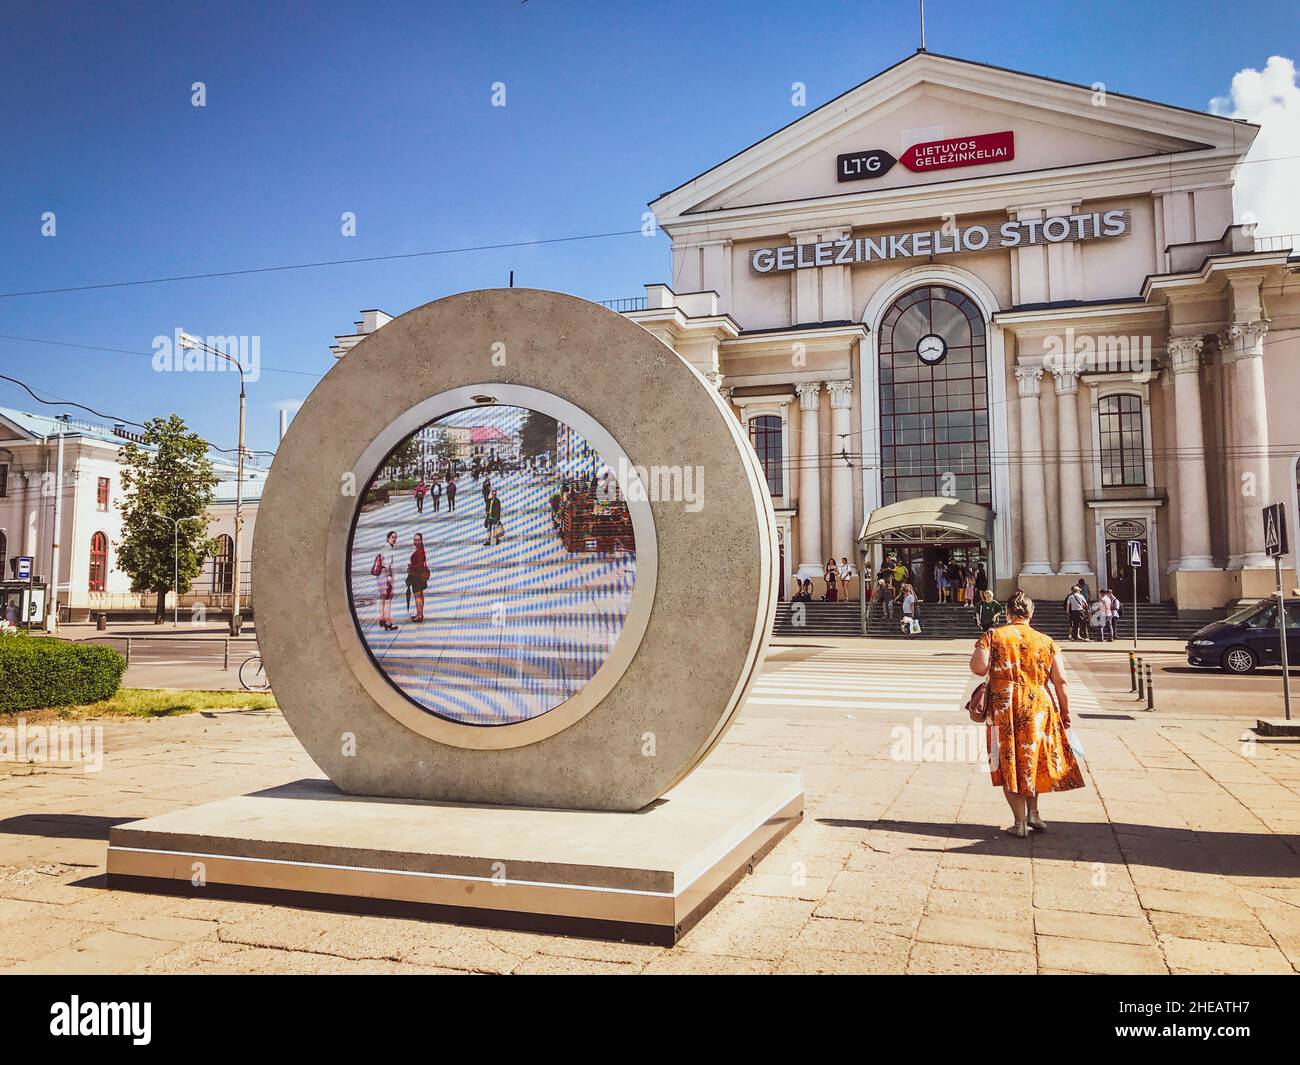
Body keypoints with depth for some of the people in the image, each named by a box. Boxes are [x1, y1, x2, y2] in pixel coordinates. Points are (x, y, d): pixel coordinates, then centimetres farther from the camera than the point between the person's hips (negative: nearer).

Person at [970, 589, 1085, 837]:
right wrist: (1065, 713, 12)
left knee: (1009, 762, 7)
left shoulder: (993, 636, -2)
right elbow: (1060, 682, 3)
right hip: (1039, 706, 2)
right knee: (1034, 759, 22)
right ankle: (1033, 813, 25)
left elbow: (978, 668, -14)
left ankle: (1020, 822, 9)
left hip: (1003, 708, -2)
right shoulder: (1047, 642, 4)